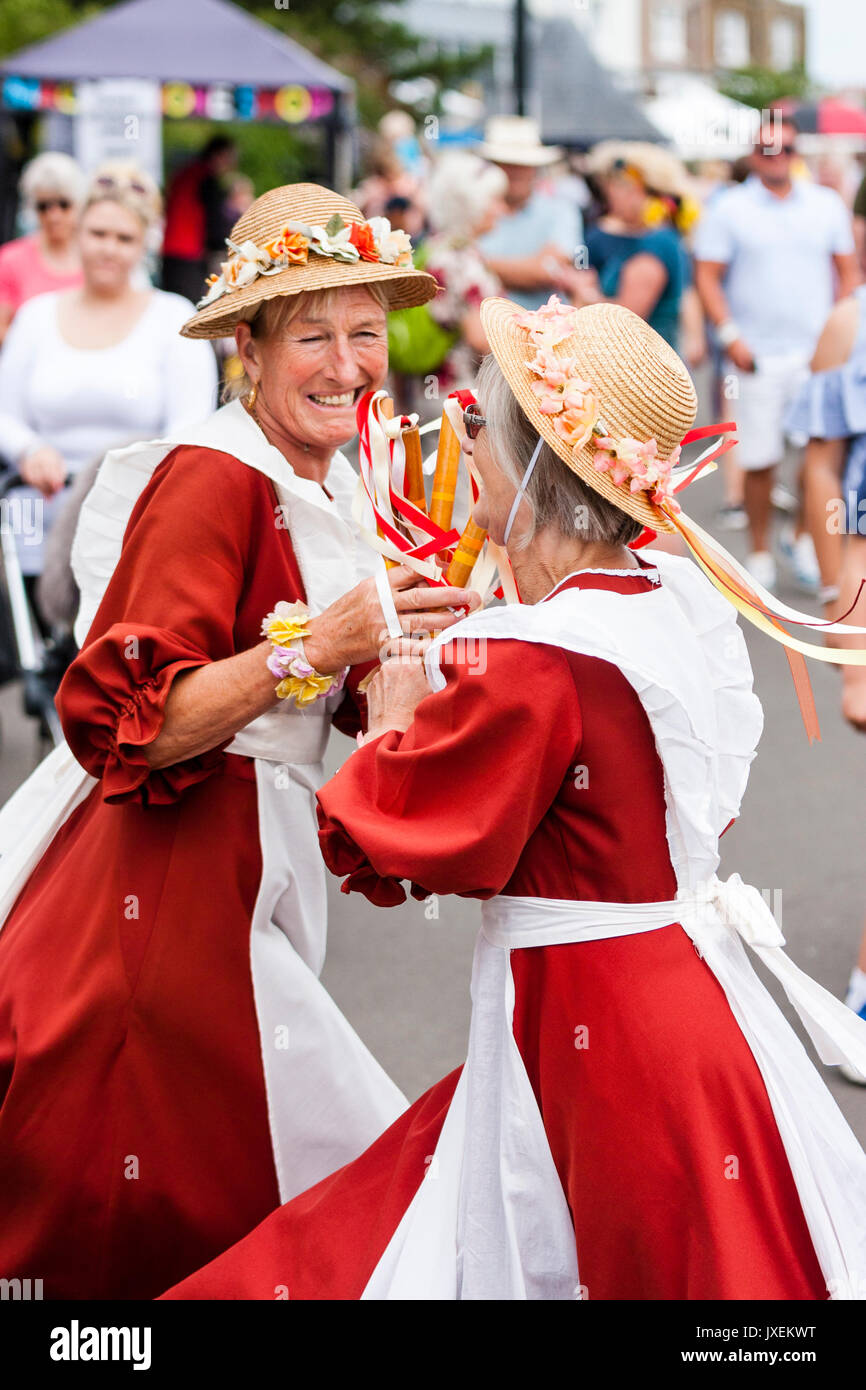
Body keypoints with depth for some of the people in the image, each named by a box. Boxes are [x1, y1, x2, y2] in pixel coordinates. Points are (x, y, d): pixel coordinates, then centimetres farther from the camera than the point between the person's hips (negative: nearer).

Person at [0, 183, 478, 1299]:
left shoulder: (324, 487, 12)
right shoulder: (210, 479, -16)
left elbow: (358, 702, 22)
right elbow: (131, 724, -22)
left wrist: (422, 626, 4)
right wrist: (312, 648, -28)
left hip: (245, 882, 9)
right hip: (161, 893, -9)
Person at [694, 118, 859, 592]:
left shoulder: (826, 205, 10)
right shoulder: (728, 210, 2)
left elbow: (847, 272, 13)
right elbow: (706, 276, 0)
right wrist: (730, 336, -11)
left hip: (817, 353, 2)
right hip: (757, 357, -2)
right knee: (759, 460, 0)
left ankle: (803, 538, 15)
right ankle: (759, 554, 15)